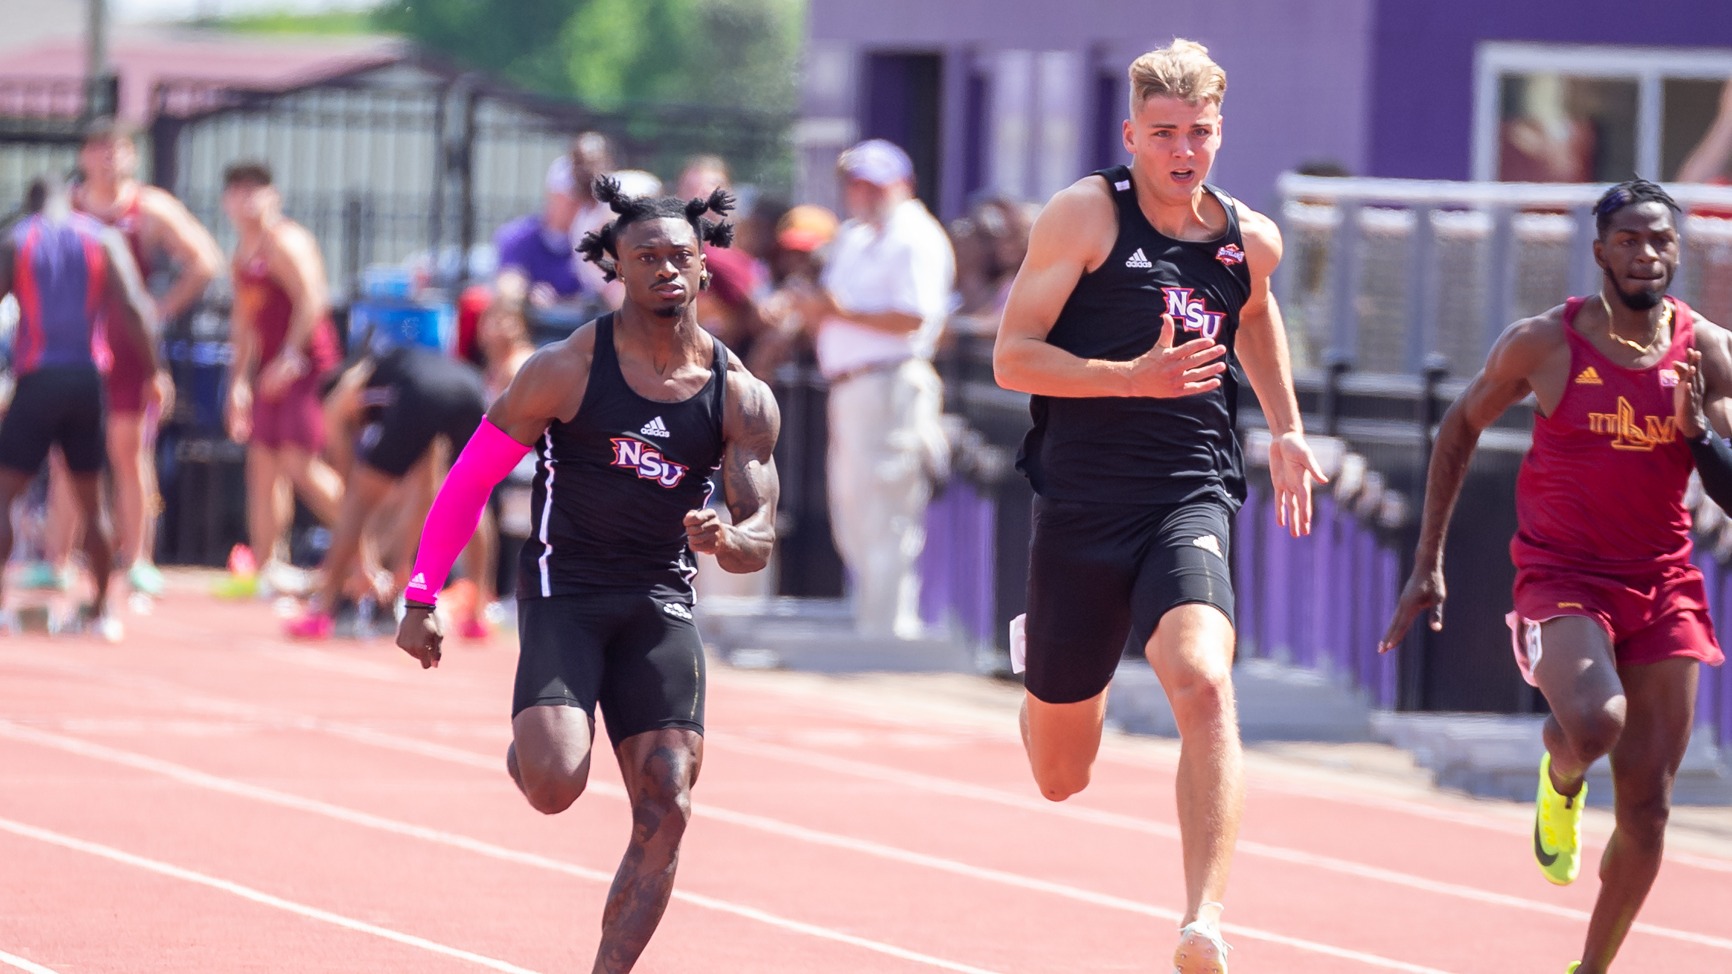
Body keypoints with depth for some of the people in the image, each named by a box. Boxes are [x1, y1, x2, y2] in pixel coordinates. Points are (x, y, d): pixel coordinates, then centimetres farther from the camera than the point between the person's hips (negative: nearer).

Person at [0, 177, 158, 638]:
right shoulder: (104, 240, 6)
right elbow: (133, 310, -5)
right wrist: (154, 371, -1)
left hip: (37, 379, -2)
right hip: (88, 379, 2)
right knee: (92, 503, 13)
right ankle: (101, 610, 15)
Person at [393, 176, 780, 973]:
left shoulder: (741, 399, 0)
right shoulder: (568, 369, -9)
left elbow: (760, 533, -2)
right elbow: (471, 478, -2)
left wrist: (726, 540, -27)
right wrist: (421, 598, -3)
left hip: (661, 601, 3)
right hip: (563, 587, -3)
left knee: (666, 812, -6)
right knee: (555, 785, -24)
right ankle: (528, 749, 13)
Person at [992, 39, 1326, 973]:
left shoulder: (1250, 240, 7)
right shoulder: (1086, 214, -6)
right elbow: (1012, 357, -10)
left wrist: (1286, 431, 27)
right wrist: (1135, 378, -22)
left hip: (1190, 501, 1)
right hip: (1082, 503, -1)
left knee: (1204, 686, -29)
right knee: (1060, 778, 12)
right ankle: (1039, 654, 51)